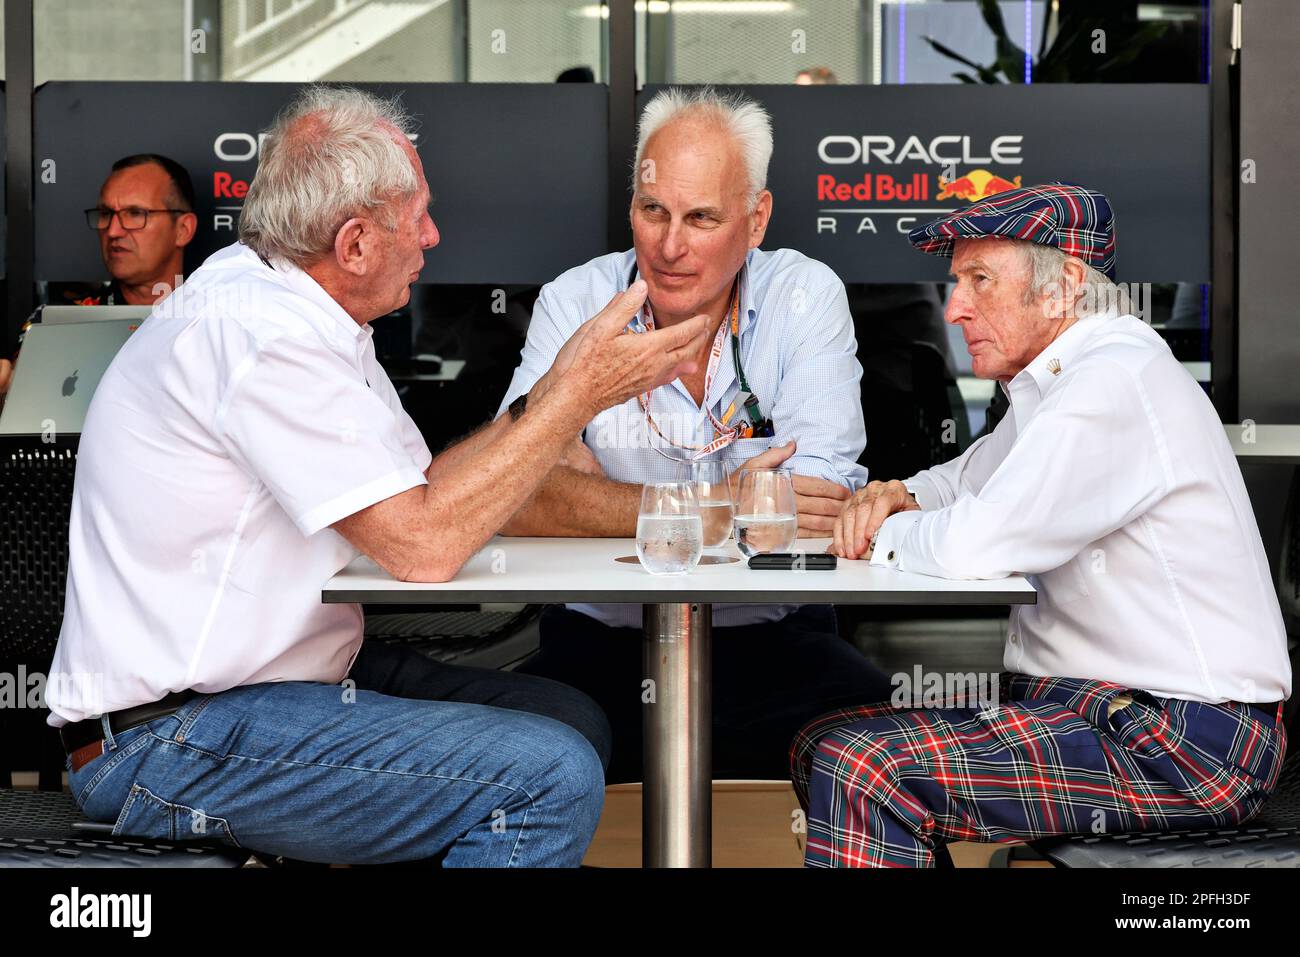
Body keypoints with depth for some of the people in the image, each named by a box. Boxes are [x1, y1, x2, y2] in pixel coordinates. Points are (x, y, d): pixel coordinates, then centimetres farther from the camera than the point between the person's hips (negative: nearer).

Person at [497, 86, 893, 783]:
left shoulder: (806, 298, 0)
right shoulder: (573, 304, 1)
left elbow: (821, 508, -13)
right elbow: (521, 501, -15)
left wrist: (606, 501, -18)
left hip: (772, 644, 0)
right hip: (601, 643, 0)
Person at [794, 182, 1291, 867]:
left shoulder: (1116, 380, -19)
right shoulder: (1054, 382, 16)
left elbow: (976, 545, -28)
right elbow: (964, 481, 29)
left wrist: (885, 535, -6)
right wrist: (893, 496, 5)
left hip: (1187, 744, -11)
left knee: (861, 770, -22)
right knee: (823, 749, 8)